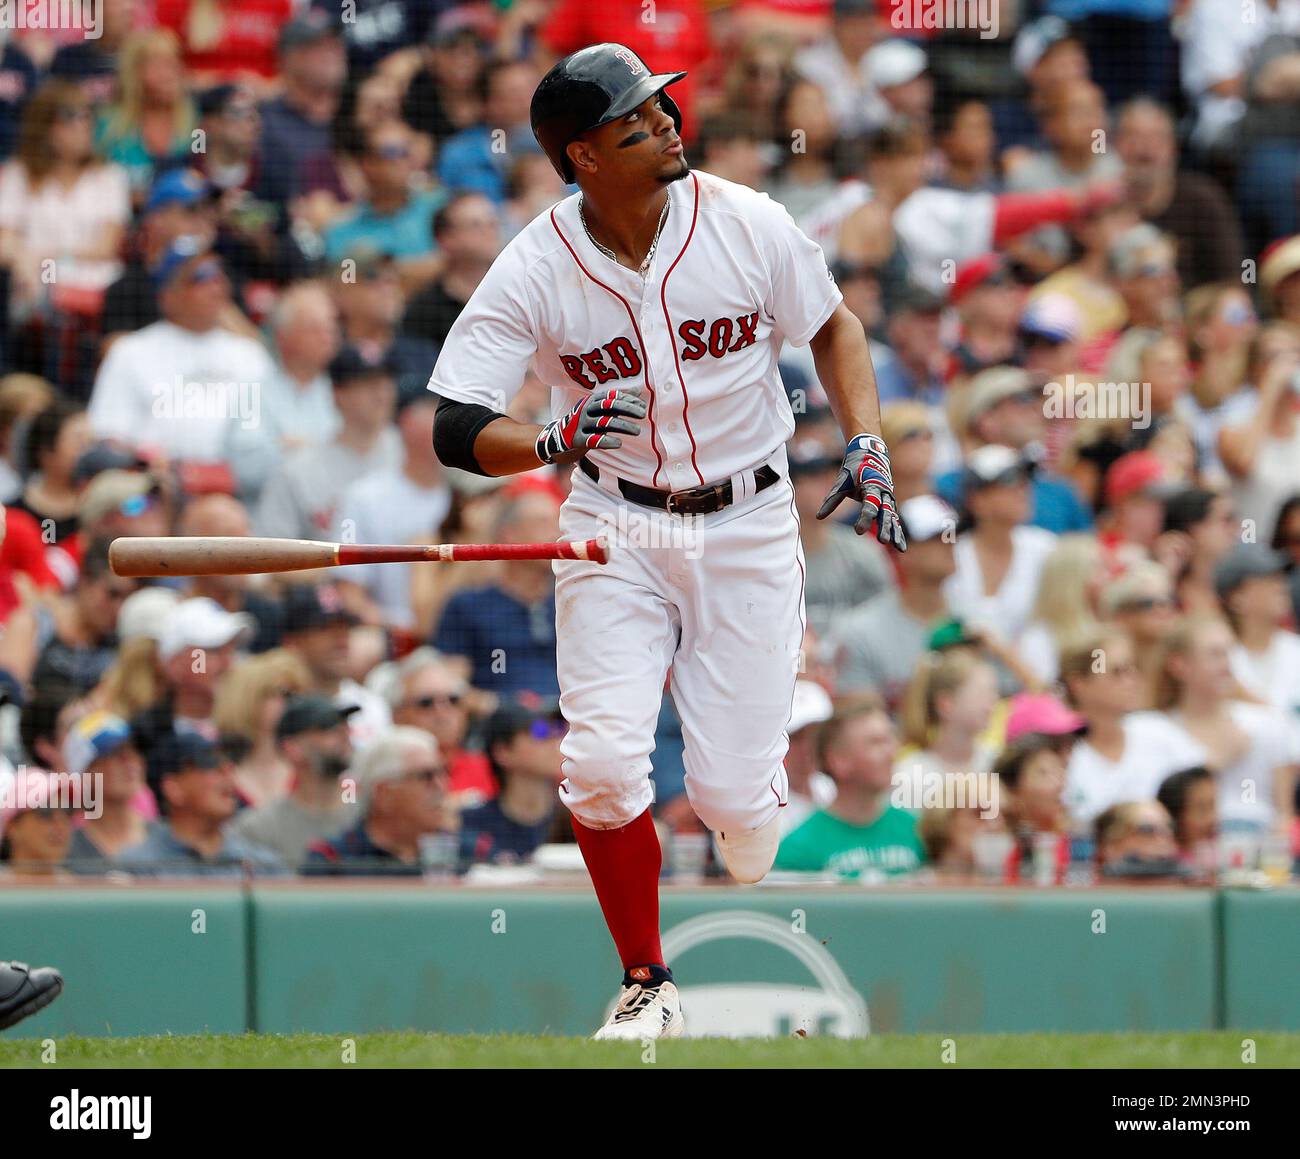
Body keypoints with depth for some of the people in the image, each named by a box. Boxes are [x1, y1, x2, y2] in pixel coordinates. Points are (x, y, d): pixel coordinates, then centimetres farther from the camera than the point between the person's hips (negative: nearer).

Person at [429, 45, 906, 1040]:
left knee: (734, 795, -7)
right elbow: (457, 433, -15)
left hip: (748, 527, 0)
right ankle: (648, 987, 1)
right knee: (604, 762, -18)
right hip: (616, 529, 0)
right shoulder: (534, 270, -14)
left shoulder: (745, 224, -11)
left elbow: (833, 326, 7)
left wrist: (867, 444, -7)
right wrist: (552, 440, -35)